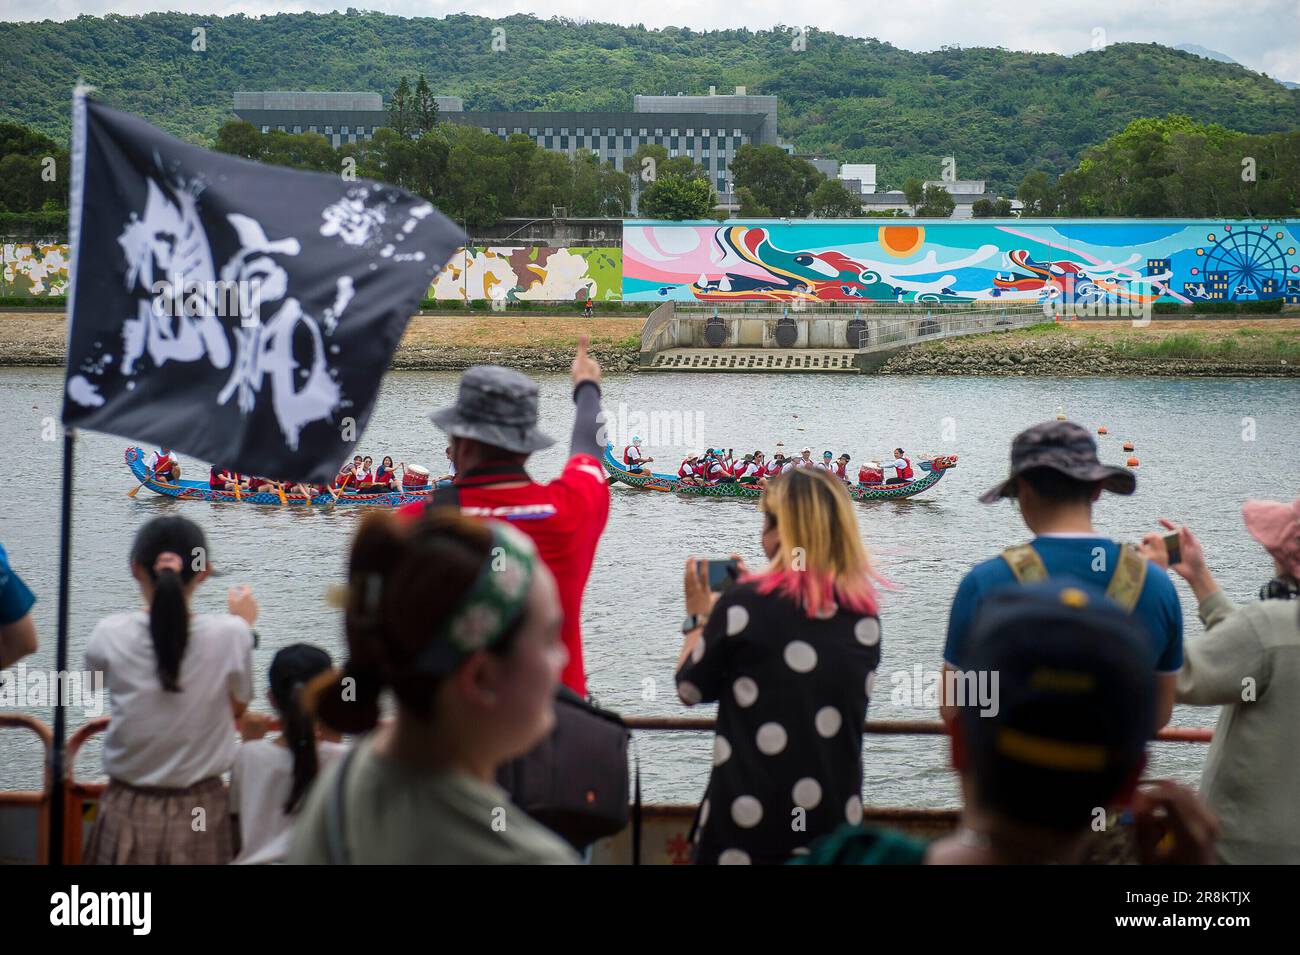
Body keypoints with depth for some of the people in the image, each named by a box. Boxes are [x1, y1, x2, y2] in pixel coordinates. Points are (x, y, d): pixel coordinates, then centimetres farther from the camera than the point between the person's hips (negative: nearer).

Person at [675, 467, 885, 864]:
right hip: (835, 818, 4)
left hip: (748, 821, -4)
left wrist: (698, 614, 17)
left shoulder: (745, 603, -10)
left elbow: (691, 690, 2)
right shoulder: (864, 614, 3)